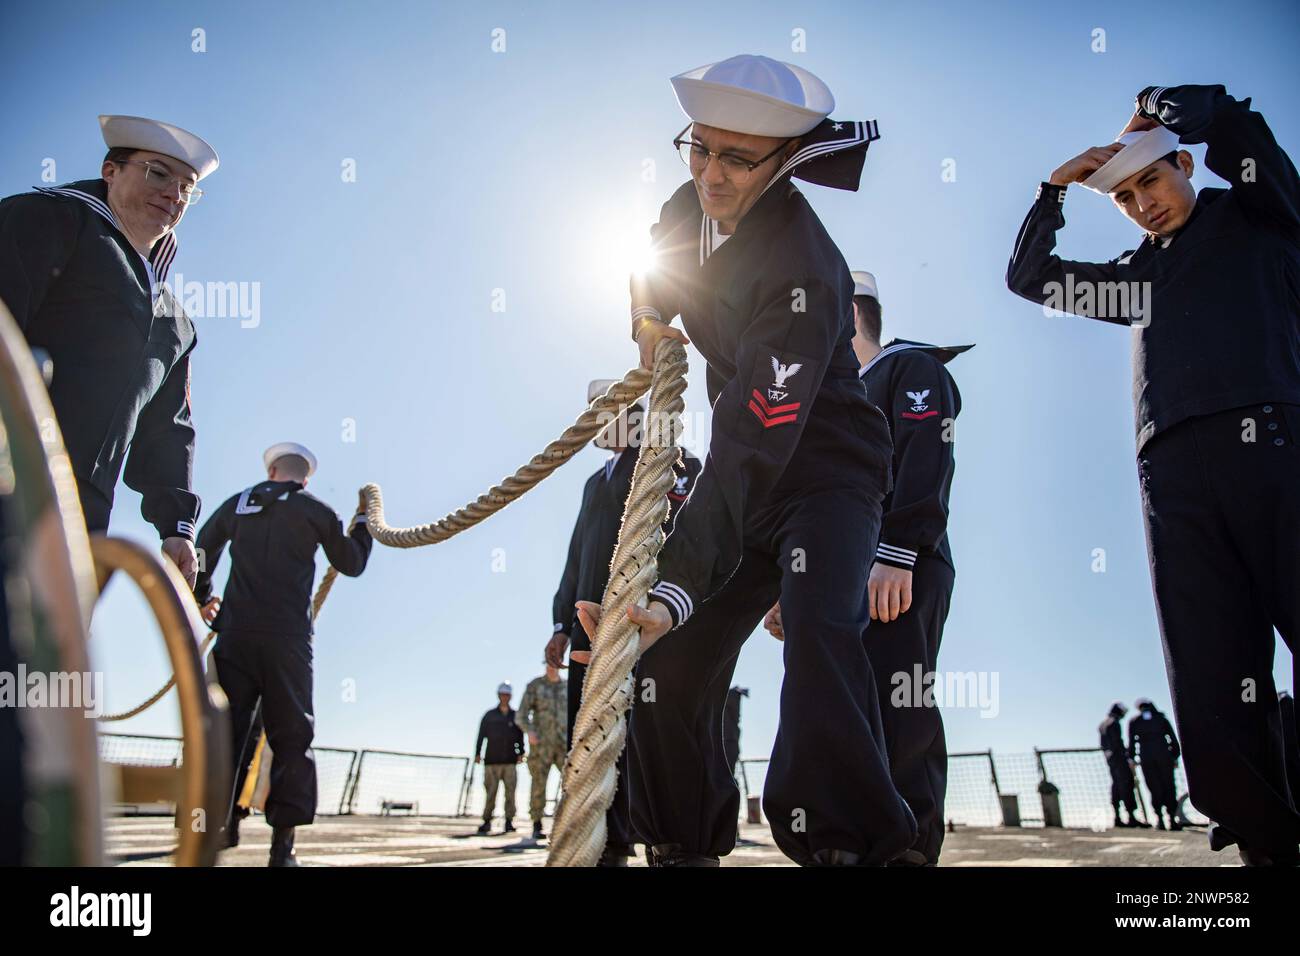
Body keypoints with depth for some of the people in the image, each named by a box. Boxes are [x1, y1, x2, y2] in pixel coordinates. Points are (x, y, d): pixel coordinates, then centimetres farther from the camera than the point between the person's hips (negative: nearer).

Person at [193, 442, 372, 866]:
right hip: (287, 638, -2)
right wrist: (363, 519, 29)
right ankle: (282, 844, -7)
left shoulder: (237, 504, 15)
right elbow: (352, 564, 15)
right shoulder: (315, 510, 7)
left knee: (226, 731, 4)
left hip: (236, 634, 3)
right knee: (292, 736, 0)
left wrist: (203, 597, 40)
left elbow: (200, 552, 24)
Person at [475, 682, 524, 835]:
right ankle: (487, 821, 6)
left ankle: (509, 822, 0)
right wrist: (478, 754, 0)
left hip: (509, 760, 1)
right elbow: (481, 735, 6)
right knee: (491, 791, -2)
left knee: (510, 790, -5)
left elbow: (520, 737, 12)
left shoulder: (515, 716, 11)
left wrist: (520, 753, 3)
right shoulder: (489, 715, 8)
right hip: (491, 760, -1)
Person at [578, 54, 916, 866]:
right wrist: (652, 320, 1)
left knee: (817, 625, -36)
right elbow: (654, 278, 23)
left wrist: (677, 592, -44)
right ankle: (686, 846, 20)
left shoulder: (803, 268, -29)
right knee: (670, 662, 4)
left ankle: (847, 840, -30)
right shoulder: (691, 211, -3)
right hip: (746, 469, 7)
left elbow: (755, 448, -38)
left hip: (825, 469, -7)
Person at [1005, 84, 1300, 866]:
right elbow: (1031, 279, 34)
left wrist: (1155, 107, 20)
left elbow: (1232, 120, 2)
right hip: (1177, 476, 4)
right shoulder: (1142, 274, 30)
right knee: (1213, 684, -4)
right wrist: (1055, 191, 26)